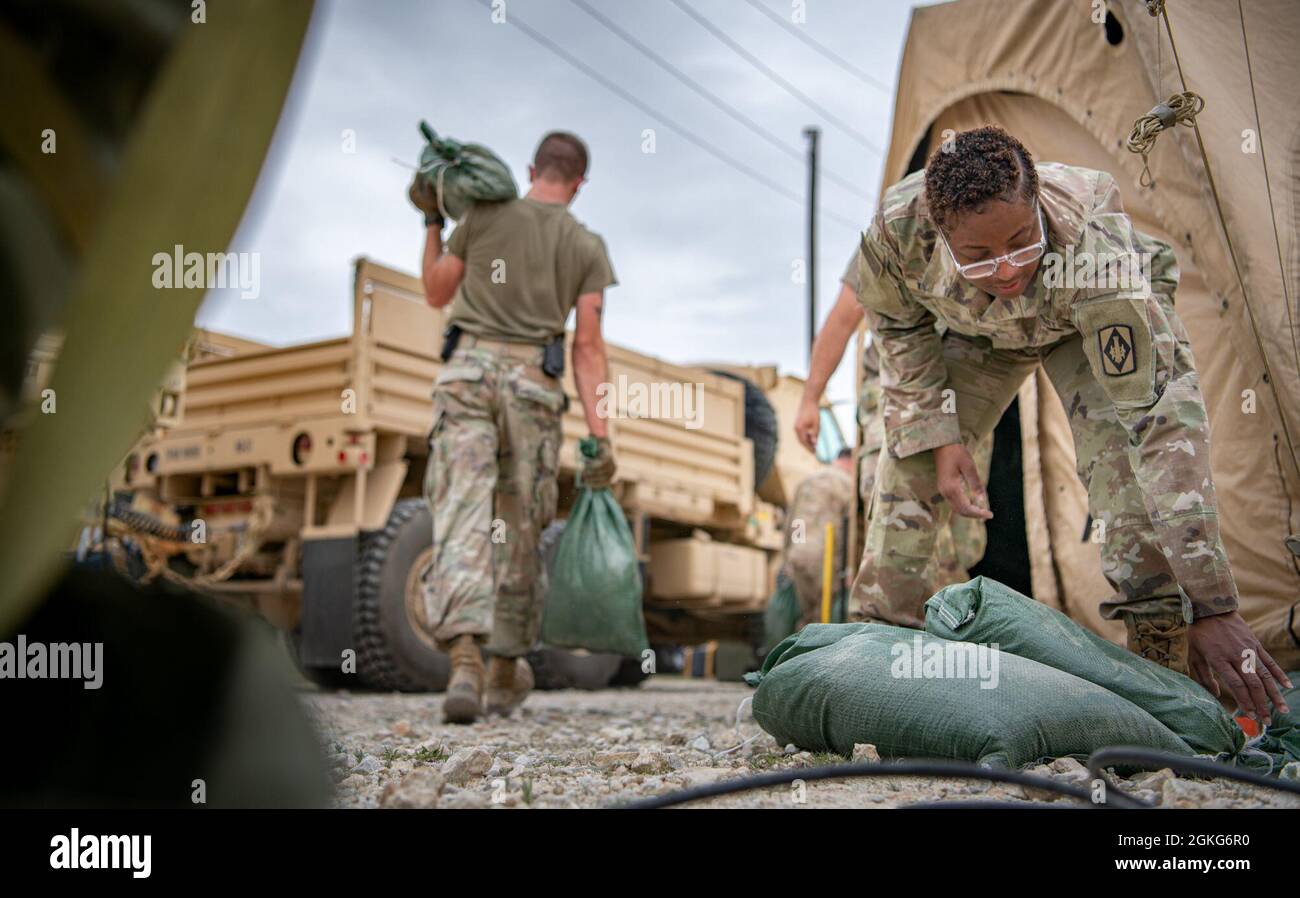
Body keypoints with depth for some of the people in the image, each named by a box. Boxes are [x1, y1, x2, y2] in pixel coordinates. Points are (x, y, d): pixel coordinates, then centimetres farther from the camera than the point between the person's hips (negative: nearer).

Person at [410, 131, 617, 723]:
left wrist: (431, 222, 30)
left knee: (462, 520, -9)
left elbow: (436, 294, 19)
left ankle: (465, 661, -29)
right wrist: (599, 436, -1)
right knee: (520, 530, 11)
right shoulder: (588, 247, 9)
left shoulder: (483, 215, 8)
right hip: (534, 386, 1)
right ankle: (505, 672, 23)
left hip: (468, 371, 0)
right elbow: (588, 347, 1)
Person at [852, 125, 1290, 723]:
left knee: (1128, 460, -28)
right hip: (975, 332, 3)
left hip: (1096, 320, -2)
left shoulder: (1097, 245, -45)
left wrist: (1212, 605, -50)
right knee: (909, 460, -7)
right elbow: (900, 324, -11)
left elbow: (1164, 418, -48)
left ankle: (1163, 667, -16)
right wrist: (939, 435, -21)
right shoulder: (899, 225, -37)